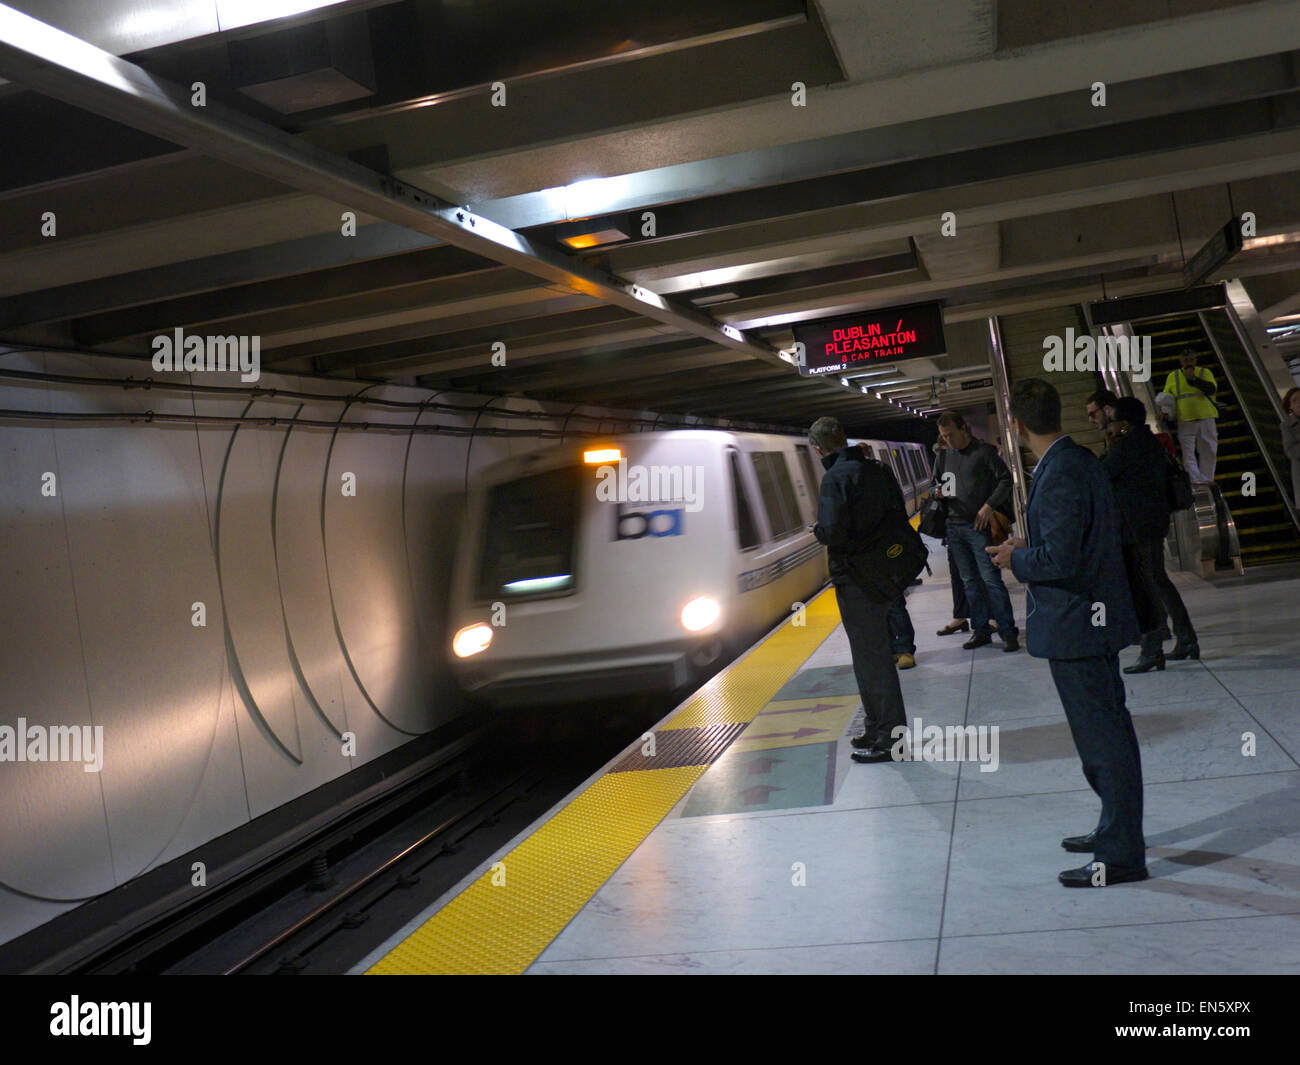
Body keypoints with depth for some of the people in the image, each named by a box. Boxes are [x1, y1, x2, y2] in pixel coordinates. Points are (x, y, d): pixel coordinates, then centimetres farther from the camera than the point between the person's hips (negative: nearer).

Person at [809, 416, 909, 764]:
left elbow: (833, 531, -26)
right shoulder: (878, 471, 7)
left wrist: (818, 531, -5)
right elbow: (900, 516, 11)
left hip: (855, 580, -8)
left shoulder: (836, 478, -17)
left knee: (871, 658, 0)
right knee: (874, 654, 19)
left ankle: (890, 738, 6)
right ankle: (878, 727, 29)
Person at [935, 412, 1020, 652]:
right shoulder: (945, 456, 11)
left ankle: (1008, 632, -4)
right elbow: (936, 481, 23)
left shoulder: (983, 452, -5)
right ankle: (981, 630, 16)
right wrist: (938, 491, 0)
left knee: (991, 579, -8)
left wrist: (989, 505, -15)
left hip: (978, 525, -6)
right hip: (954, 526, 6)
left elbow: (1005, 479, -5)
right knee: (970, 582, 10)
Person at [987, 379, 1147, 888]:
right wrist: (1029, 548, 11)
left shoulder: (1060, 474, -23)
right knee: (1108, 728, 20)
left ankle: (1121, 856, 7)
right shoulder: (1080, 459, 8)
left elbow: (1059, 561, -28)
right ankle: (1117, 830, 35)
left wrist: (1016, 559, -8)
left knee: (1102, 736, -2)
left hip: (1075, 625, -11)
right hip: (1096, 616, 11)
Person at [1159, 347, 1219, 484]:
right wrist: (1164, 410, -4)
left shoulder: (1205, 373, 7)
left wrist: (1193, 378, -19)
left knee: (1208, 452, 6)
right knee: (1188, 453, -11)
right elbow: (1166, 396, 15)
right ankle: (1196, 482, -15)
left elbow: (1212, 389, -11)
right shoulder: (1173, 377, 11)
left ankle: (1207, 480, 18)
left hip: (1206, 418, 0)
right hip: (1185, 421, 0)